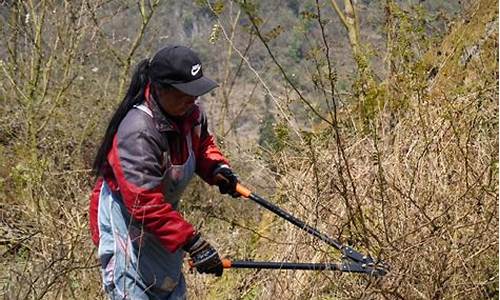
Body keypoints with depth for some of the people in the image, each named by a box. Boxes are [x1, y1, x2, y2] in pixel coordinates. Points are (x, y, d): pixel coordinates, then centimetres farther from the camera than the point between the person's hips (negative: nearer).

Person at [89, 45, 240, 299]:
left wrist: (216, 167, -6)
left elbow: (201, 144, 17)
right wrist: (192, 243, -37)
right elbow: (145, 204, -36)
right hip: (126, 223, -9)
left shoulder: (189, 112, -7)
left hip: (164, 212, 9)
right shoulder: (137, 132, -33)